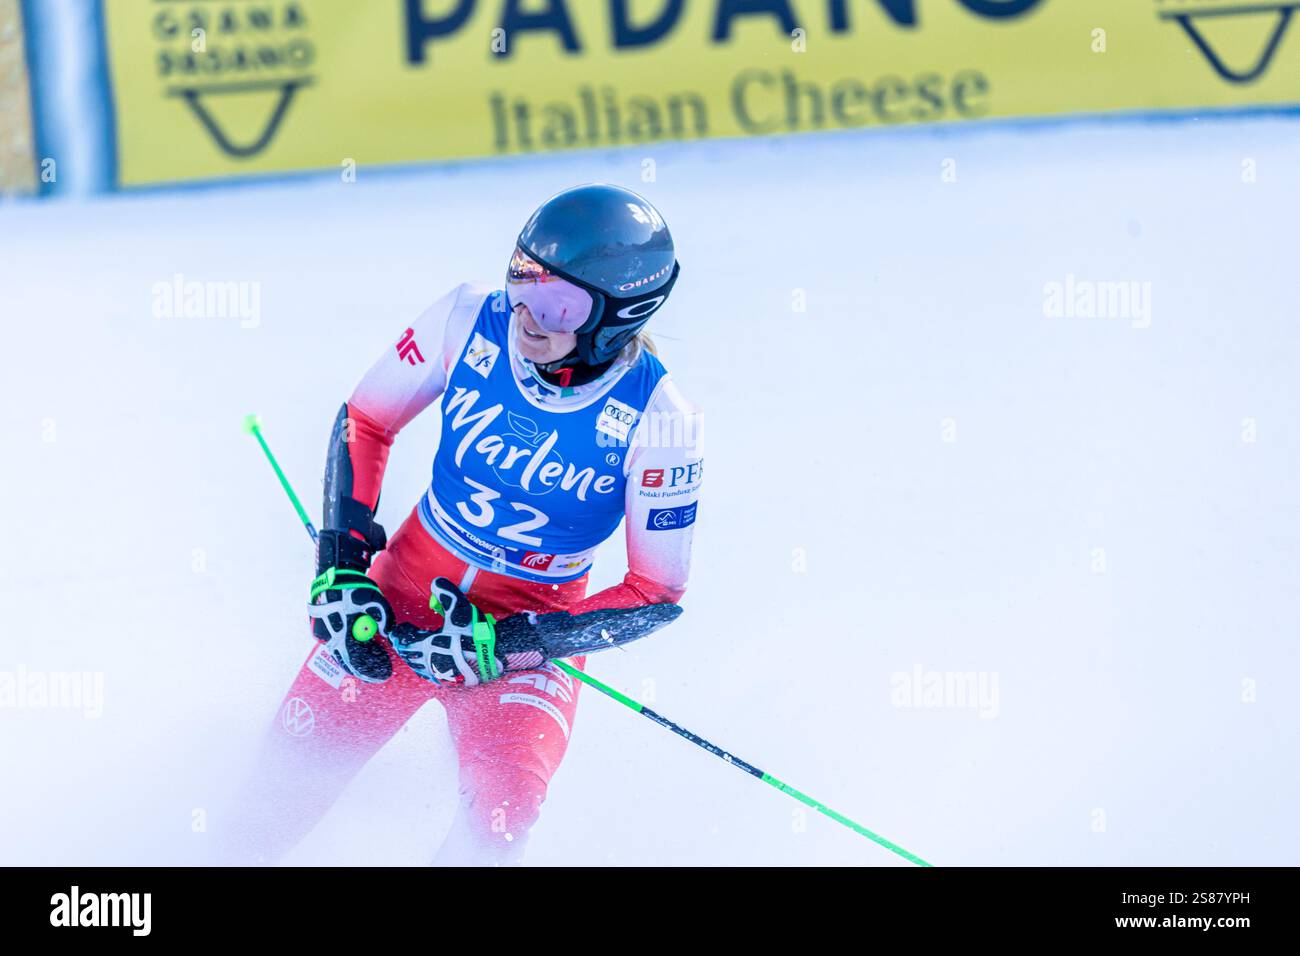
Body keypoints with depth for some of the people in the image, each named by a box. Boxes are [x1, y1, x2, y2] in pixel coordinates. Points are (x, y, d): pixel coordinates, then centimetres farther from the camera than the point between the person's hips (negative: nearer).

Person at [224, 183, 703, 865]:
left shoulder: (655, 421, -22)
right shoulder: (470, 322, -17)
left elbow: (657, 593, -13)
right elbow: (364, 422, 0)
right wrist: (342, 567, -10)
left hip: (535, 617, -2)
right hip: (413, 579, 2)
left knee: (498, 815, -25)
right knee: (304, 751, -4)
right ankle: (243, 851, 28)